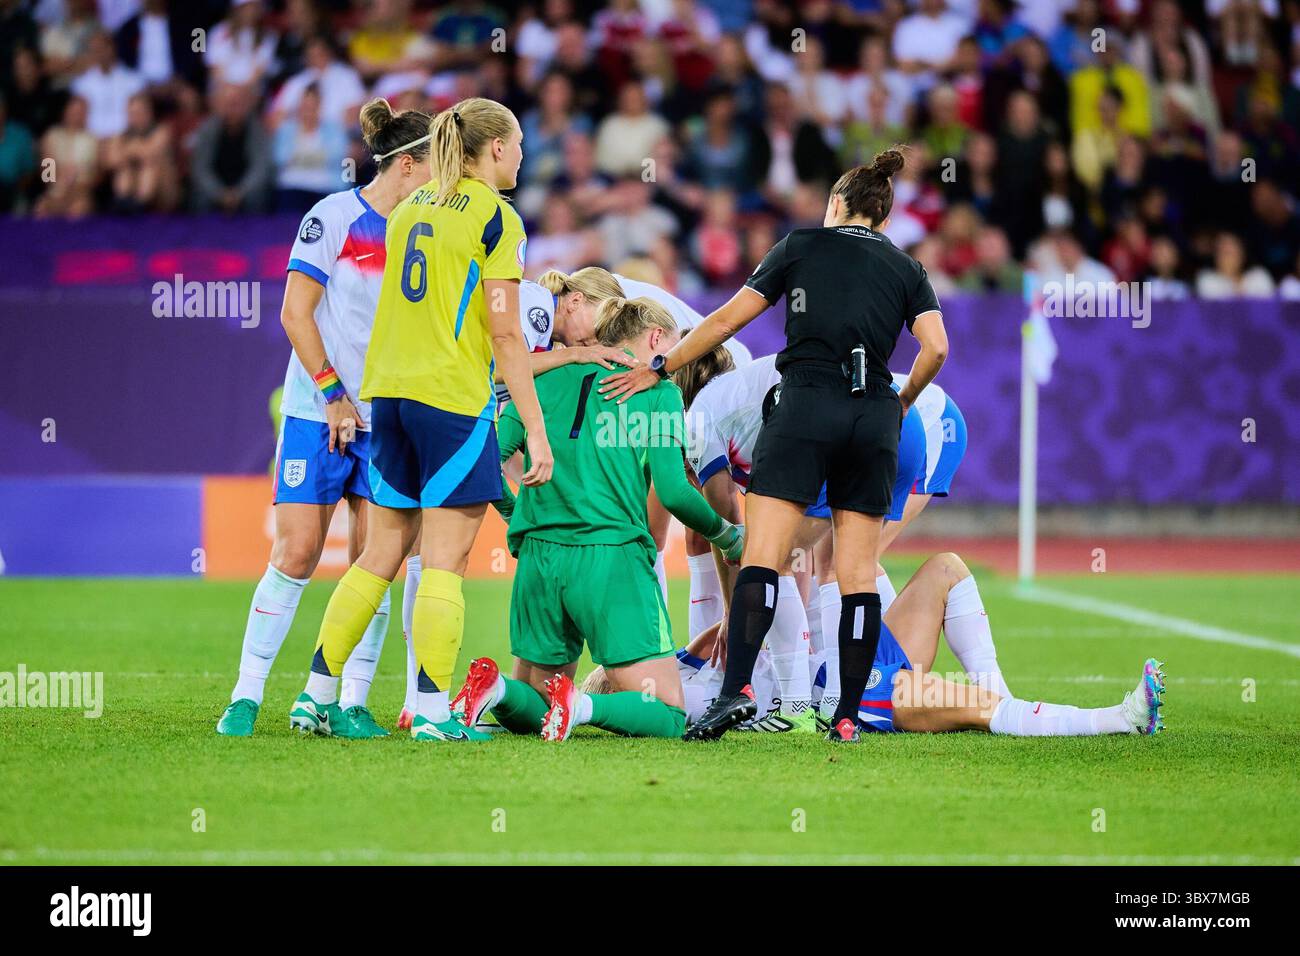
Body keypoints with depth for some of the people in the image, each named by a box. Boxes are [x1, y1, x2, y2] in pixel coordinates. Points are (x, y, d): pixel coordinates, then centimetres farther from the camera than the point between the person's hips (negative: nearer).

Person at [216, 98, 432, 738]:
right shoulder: (334, 217, -6)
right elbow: (295, 313, -7)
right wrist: (335, 394, -10)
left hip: (390, 419, 5)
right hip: (318, 413, -5)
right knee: (296, 550, -8)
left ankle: (352, 703, 2)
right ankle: (247, 696, -1)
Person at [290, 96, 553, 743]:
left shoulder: (408, 210, 15)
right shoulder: (495, 217, -6)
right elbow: (505, 333, -10)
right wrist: (535, 429, -8)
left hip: (389, 392, 7)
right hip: (455, 398, -7)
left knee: (382, 553, 12)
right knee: (444, 560, -4)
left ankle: (316, 695, 11)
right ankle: (432, 712, -6)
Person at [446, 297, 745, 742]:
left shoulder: (553, 376, 14)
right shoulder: (658, 391, 3)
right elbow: (673, 492, -4)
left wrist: (515, 515, 25)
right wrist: (726, 535, 14)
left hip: (539, 556, 5)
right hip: (611, 558, -4)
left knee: (530, 712, 18)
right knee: (668, 716, 1)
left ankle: (494, 687, -15)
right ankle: (580, 706, -28)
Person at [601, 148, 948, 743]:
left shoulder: (802, 246, 12)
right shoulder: (906, 269, 16)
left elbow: (727, 320, 9)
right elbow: (935, 347, 0)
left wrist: (659, 369, 17)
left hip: (805, 406, -3)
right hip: (873, 419, 3)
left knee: (761, 558, -9)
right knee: (859, 573, 4)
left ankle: (736, 689, -25)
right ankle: (847, 716, 0)